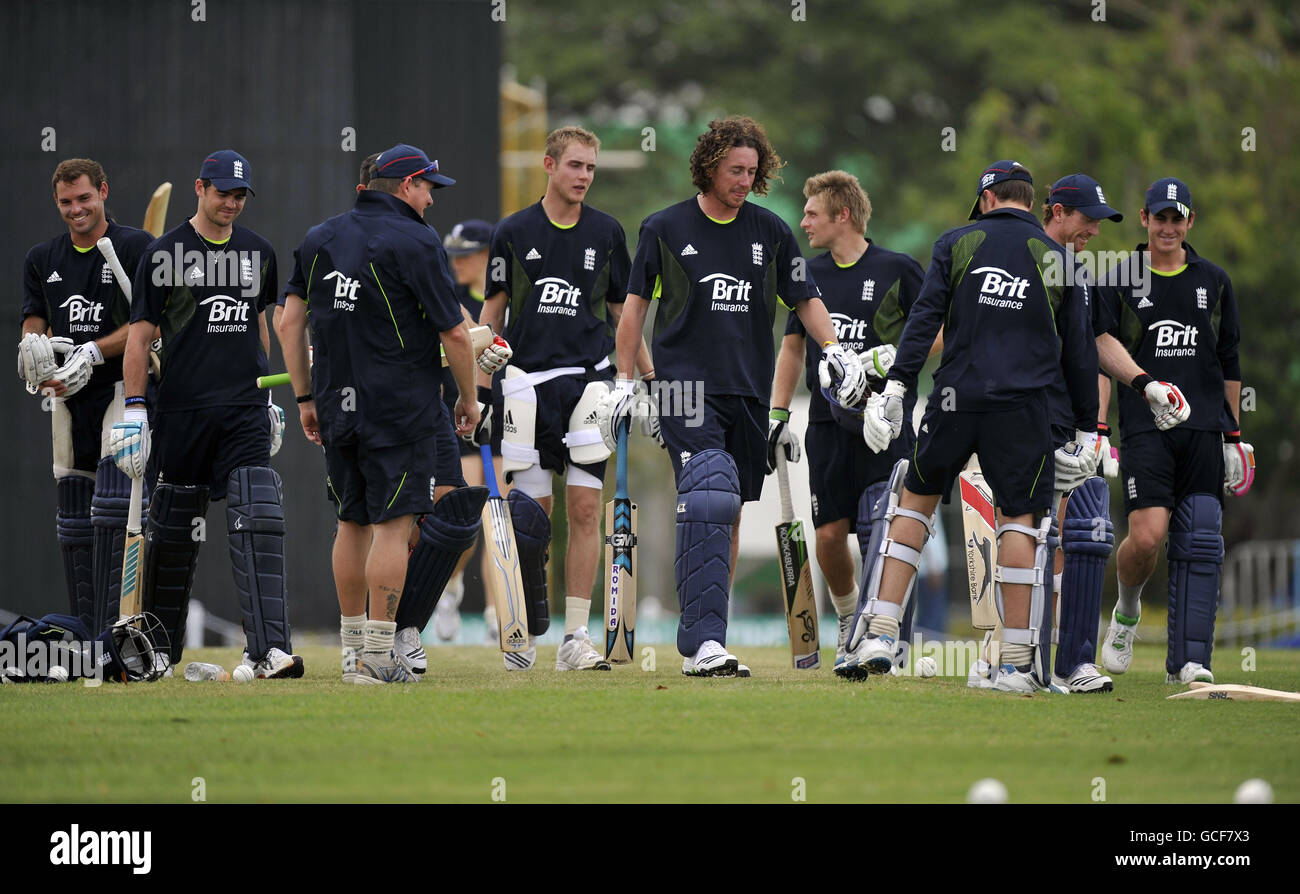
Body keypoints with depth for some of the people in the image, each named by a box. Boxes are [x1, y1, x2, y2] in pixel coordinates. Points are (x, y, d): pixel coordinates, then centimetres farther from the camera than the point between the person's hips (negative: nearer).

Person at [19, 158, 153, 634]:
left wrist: (93, 353, -17)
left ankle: (111, 631, -23)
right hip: (67, 399, 6)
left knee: (112, 512, -18)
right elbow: (34, 324, 11)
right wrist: (33, 348, -13)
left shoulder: (136, 247, -2)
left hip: (122, 387, -6)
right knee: (73, 521, 7)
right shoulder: (43, 259, 15)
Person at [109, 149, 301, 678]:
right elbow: (140, 336, -2)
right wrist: (134, 409, -8)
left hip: (244, 413, 3)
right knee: (172, 530, 5)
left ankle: (268, 650, -21)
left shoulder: (258, 252, 12)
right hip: (181, 411, -3)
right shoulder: (165, 253, -1)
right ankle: (160, 651, 20)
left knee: (258, 522, -13)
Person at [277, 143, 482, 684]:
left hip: (337, 409, 6)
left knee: (353, 523, 15)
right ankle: (378, 654, -7)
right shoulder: (414, 242, -9)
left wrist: (305, 398, 16)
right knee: (394, 525, -4)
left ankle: (353, 648, 20)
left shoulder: (319, 239, 10)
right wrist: (468, 398, 4)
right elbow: (455, 335, -9)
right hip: (401, 406, -6)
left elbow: (290, 324, 11)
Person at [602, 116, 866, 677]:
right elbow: (636, 304, 8)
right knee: (707, 505, -19)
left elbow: (805, 299, 18)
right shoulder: (665, 229, 2)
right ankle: (702, 644, -26)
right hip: (686, 386, -5)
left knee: (730, 513, 7)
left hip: (749, 392, 5)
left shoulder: (771, 232, 10)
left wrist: (834, 350, 2)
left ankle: (705, 636, 16)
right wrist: (624, 382, 6)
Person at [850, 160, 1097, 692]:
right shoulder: (1056, 259, 10)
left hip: (955, 400, 0)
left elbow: (925, 318, -2)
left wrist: (897, 387, -4)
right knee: (1019, 521, 3)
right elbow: (1077, 353, 10)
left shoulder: (957, 243, 8)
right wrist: (1085, 429, 16)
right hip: (1022, 409, 0)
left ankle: (879, 634, 5)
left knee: (914, 498, 14)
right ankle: (1018, 664, -3)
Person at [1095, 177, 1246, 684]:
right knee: (1147, 534, -17)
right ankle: (1126, 612, 14)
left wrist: (1234, 436, 14)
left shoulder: (1214, 282, 13)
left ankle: (1187, 660, -2)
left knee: (1198, 543, -4)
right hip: (1145, 428, -3)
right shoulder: (1121, 282, 6)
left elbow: (1229, 364, 17)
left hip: (1205, 431, 3)